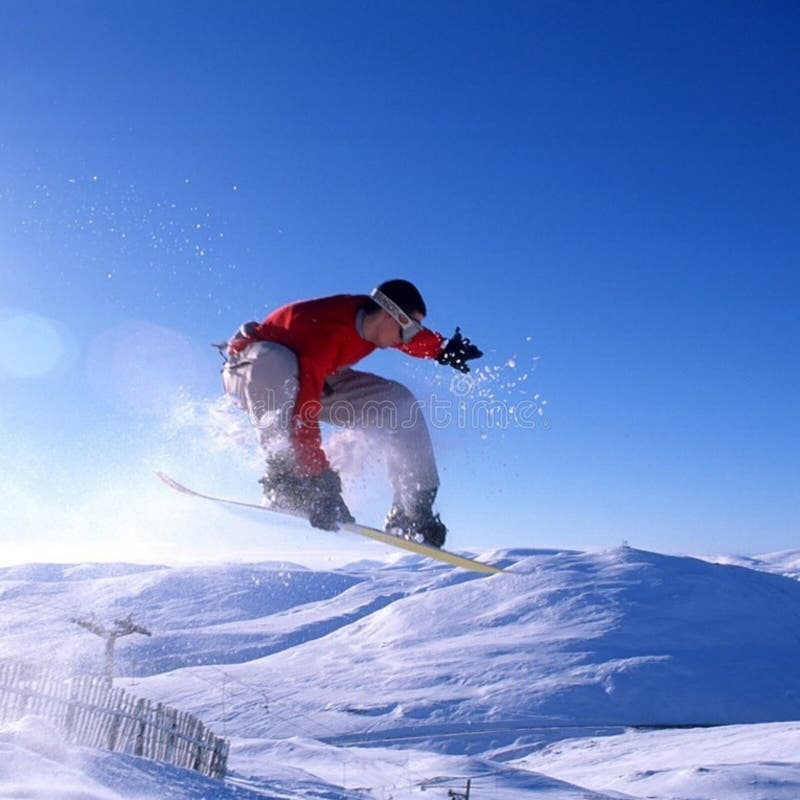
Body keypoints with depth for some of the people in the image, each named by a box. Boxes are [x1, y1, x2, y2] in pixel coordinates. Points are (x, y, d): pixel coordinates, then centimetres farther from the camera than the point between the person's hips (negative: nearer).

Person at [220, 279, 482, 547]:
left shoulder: (369, 317, -14)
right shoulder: (327, 333, -38)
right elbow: (305, 410, -44)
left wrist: (442, 348, -3)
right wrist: (318, 477, -47)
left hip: (317, 378, 7)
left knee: (400, 404, -9)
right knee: (274, 363, -44)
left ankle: (412, 512, -5)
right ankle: (284, 475, -33)